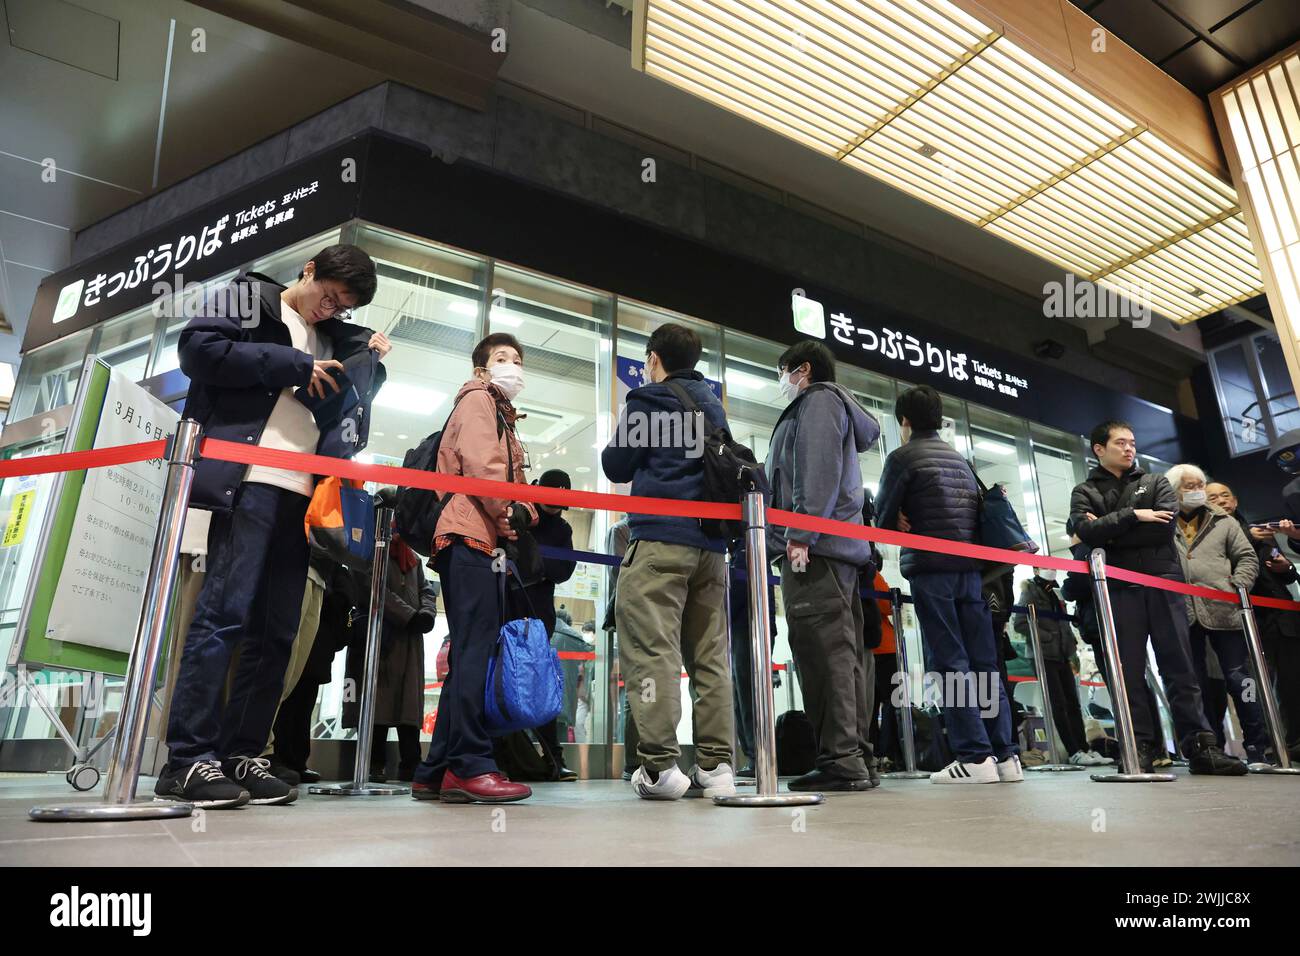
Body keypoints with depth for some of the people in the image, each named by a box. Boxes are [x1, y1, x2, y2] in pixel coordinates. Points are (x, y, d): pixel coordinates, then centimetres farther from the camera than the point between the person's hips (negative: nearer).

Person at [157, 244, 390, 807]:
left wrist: (372, 359, 12)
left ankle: (240, 755, 6)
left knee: (276, 631, 1)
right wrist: (294, 366, -6)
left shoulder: (333, 339, 25)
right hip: (251, 483, -6)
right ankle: (189, 759, -6)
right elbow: (198, 349, -5)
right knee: (224, 614, -11)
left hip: (301, 493, 6)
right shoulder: (251, 298, 10)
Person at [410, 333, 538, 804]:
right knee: (475, 648, -14)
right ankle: (471, 766, -14)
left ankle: (437, 772, 11)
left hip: (488, 540, 10)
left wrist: (523, 512, 3)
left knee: (470, 653, 7)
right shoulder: (477, 399, 4)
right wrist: (507, 512, -9)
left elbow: (514, 480, 23)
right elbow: (478, 462, -13)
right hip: (471, 535, -10)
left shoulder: (503, 416, 31)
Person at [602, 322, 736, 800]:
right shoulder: (714, 407, 21)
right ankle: (715, 765, 7)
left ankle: (658, 765, -11)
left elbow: (617, 466, 3)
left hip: (660, 540, -6)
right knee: (710, 656, 6)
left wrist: (615, 447, 22)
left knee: (652, 651, -7)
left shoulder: (647, 400, 2)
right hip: (710, 545, 7)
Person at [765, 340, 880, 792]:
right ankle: (857, 756, 7)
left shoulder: (819, 399, 5)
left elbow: (819, 468, -12)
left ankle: (840, 759, -15)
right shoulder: (829, 405, 33)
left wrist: (800, 533, -20)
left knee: (823, 647, -14)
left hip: (815, 547, -10)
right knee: (844, 650, 5)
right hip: (838, 548, 10)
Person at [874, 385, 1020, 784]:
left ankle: (974, 756, -6)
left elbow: (884, 515, -1)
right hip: (971, 567, 6)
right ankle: (1005, 754, 7)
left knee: (950, 663, -5)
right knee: (983, 662, 6)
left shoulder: (903, 456, -1)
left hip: (931, 569, -6)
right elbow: (976, 510, 21)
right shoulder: (961, 460, 20)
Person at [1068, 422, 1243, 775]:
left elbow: (1165, 525, -3)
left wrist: (1107, 532, -5)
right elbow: (1084, 530, -7)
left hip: (1163, 582, 1)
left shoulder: (1156, 482, 16)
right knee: (1130, 671, 0)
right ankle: (1141, 748, 4)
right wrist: (1133, 516, -10)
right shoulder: (1085, 492, 13)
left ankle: (1200, 745, 5)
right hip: (1120, 588, -1)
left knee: (1180, 667, 1)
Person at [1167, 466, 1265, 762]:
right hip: (1183, 614, 0)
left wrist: (1236, 588, -6)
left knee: (1239, 678, 2)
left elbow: (1247, 558, 7)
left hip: (1223, 611, 0)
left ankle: (1258, 748, 11)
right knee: (1193, 683, 6)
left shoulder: (1223, 522, 13)